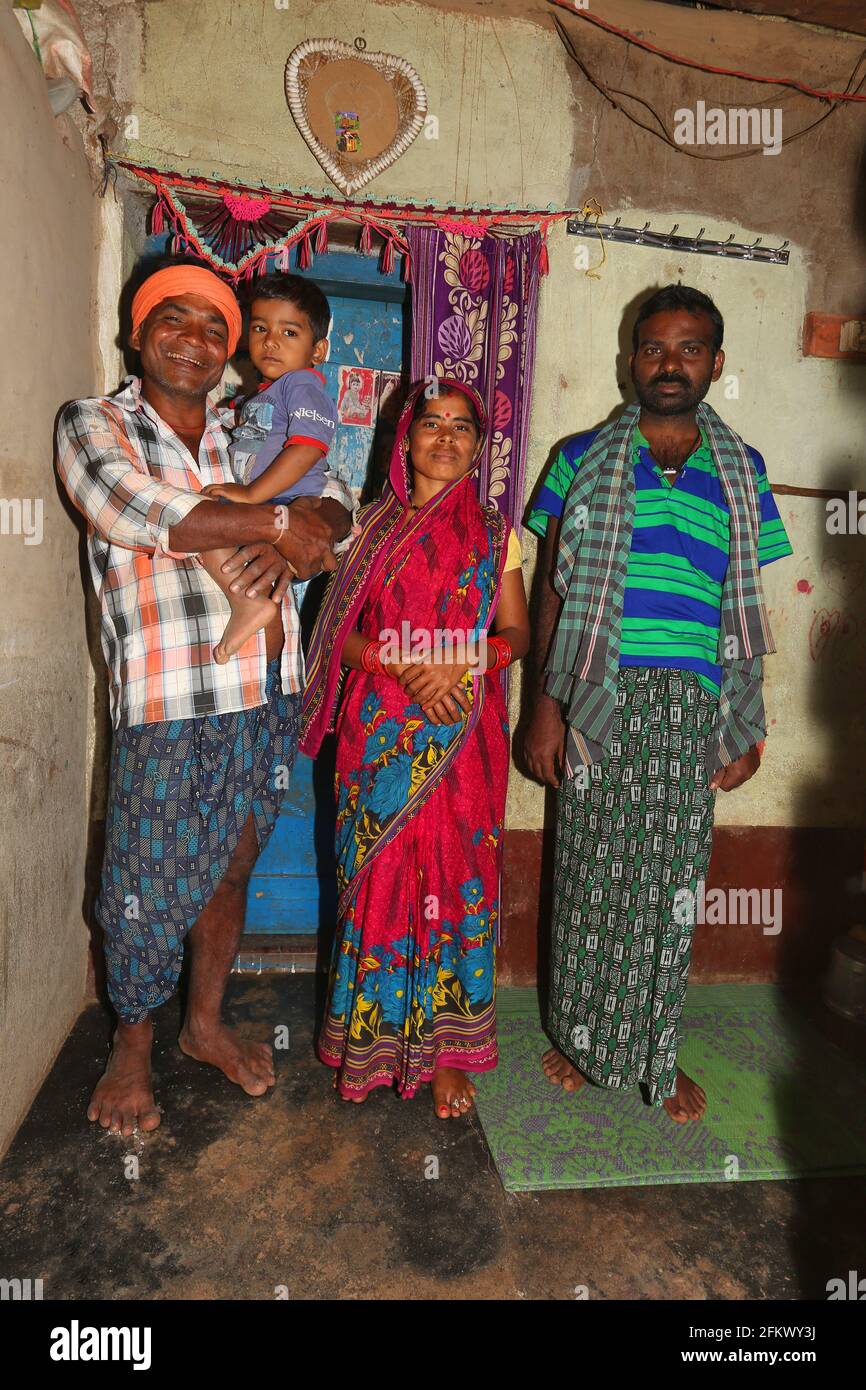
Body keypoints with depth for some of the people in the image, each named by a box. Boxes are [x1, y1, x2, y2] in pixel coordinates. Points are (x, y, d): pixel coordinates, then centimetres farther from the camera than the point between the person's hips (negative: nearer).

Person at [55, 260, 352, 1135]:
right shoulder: (93, 425, 3)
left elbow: (332, 499, 7)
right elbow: (134, 509, -17)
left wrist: (286, 544, -16)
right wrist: (278, 522, -14)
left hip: (268, 696, 5)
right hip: (168, 705, -4)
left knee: (230, 868, 16)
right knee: (150, 885, 5)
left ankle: (206, 1023, 37)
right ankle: (132, 1048, 31)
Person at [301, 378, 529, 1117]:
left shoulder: (495, 531, 9)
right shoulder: (373, 525, 7)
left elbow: (516, 632, 8)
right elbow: (340, 633, 3)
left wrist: (461, 662, -13)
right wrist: (404, 667, -15)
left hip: (465, 730, 1)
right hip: (382, 728, 0)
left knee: (459, 880, 2)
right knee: (379, 877, 3)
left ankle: (447, 1046, 18)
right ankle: (374, 1040, 22)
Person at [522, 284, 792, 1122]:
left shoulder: (742, 472, 12)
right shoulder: (584, 460, 7)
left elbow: (745, 612, 12)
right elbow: (552, 593, 4)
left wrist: (747, 729, 6)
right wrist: (544, 707, -4)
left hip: (692, 710, 2)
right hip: (598, 704, -1)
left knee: (671, 883, 7)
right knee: (591, 874, 6)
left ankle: (656, 1053, 25)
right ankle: (583, 1036, 26)